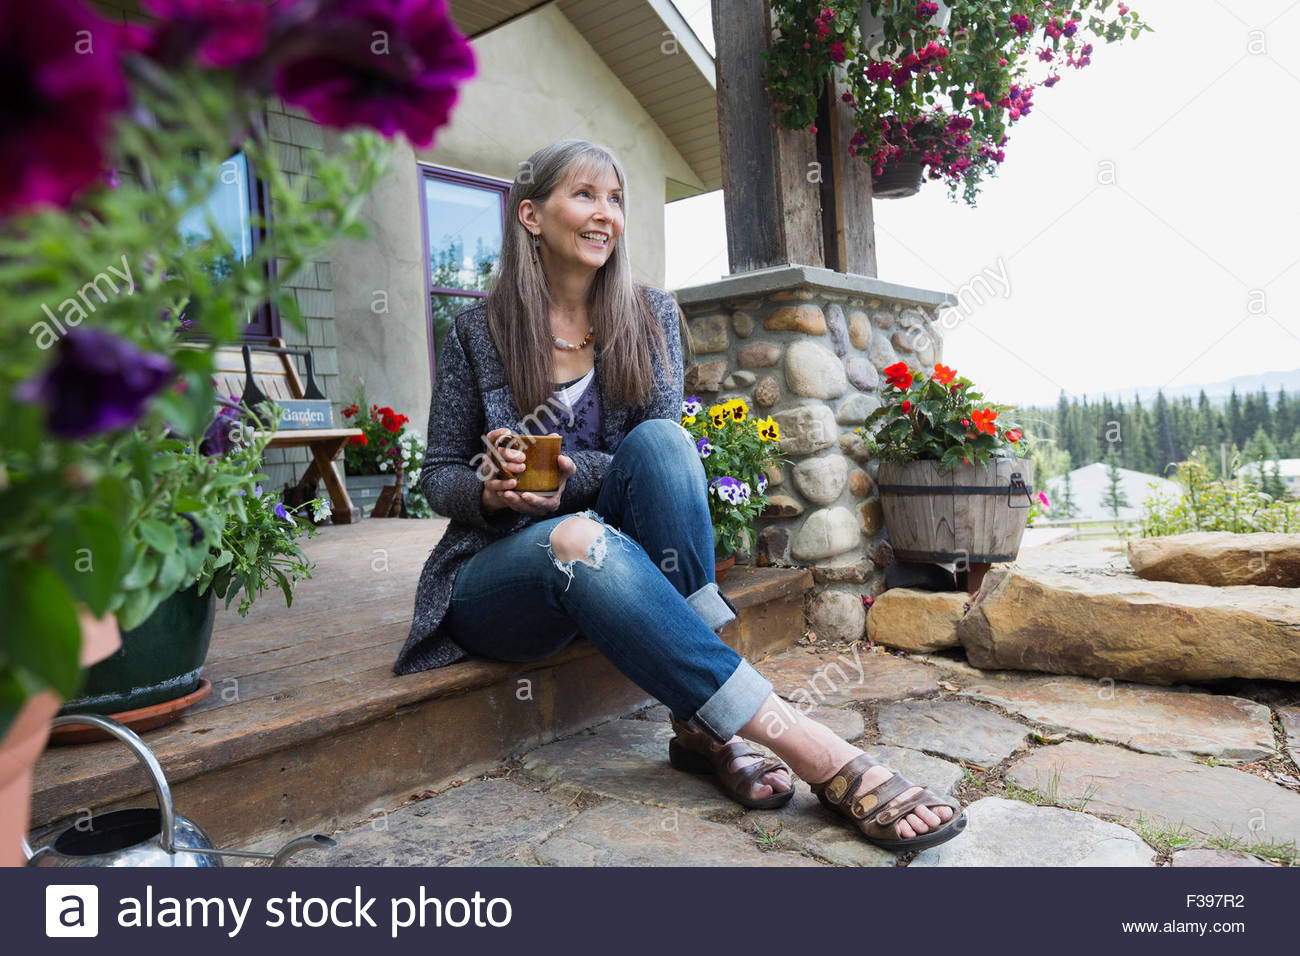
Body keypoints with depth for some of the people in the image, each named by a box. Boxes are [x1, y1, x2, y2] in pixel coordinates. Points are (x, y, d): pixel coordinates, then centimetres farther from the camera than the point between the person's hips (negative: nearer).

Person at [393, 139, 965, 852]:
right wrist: (491, 492, -19)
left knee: (659, 441, -28)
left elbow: (663, 461, -4)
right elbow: (439, 476, 4)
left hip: (622, 559, 2)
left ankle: (703, 727, -29)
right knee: (580, 538, -37)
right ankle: (816, 753, -40)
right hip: (500, 572, -1)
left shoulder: (650, 316, 4)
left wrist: (565, 473, -22)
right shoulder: (479, 330, -1)